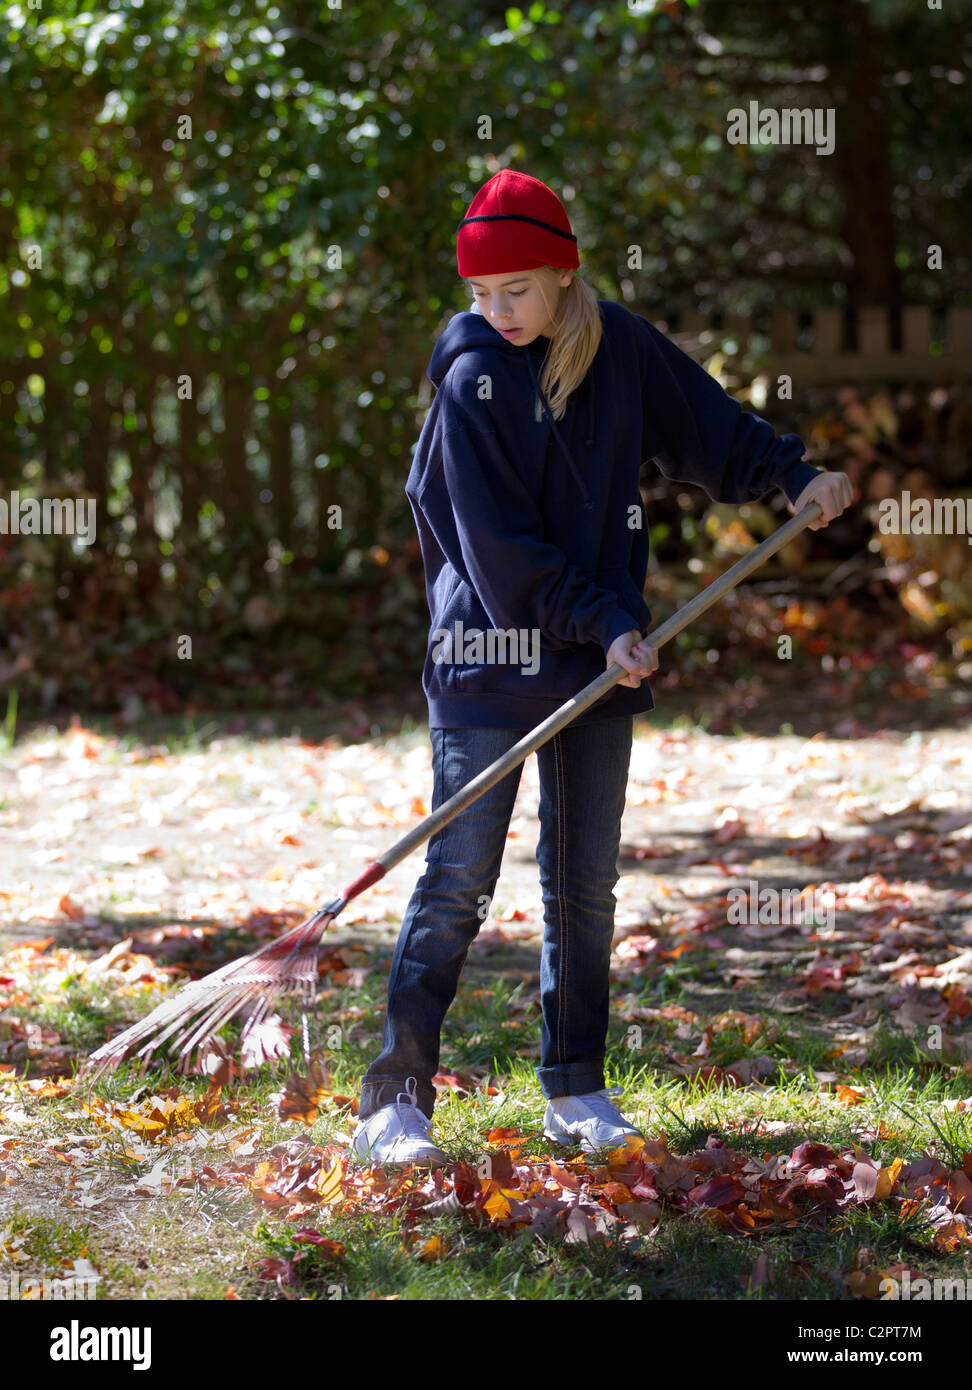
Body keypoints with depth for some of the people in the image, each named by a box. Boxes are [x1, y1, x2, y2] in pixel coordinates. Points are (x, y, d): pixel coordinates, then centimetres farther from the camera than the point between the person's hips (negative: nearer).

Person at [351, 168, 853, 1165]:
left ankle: (575, 1090, 20)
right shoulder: (470, 379, -11)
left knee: (585, 880, 9)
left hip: (599, 659, 5)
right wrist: (605, 624, -18)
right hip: (490, 654, -4)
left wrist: (795, 475, 3)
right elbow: (500, 548, -13)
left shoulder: (620, 345, 3)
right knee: (458, 878, -7)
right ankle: (395, 1100, -3)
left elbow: (708, 426, 18)